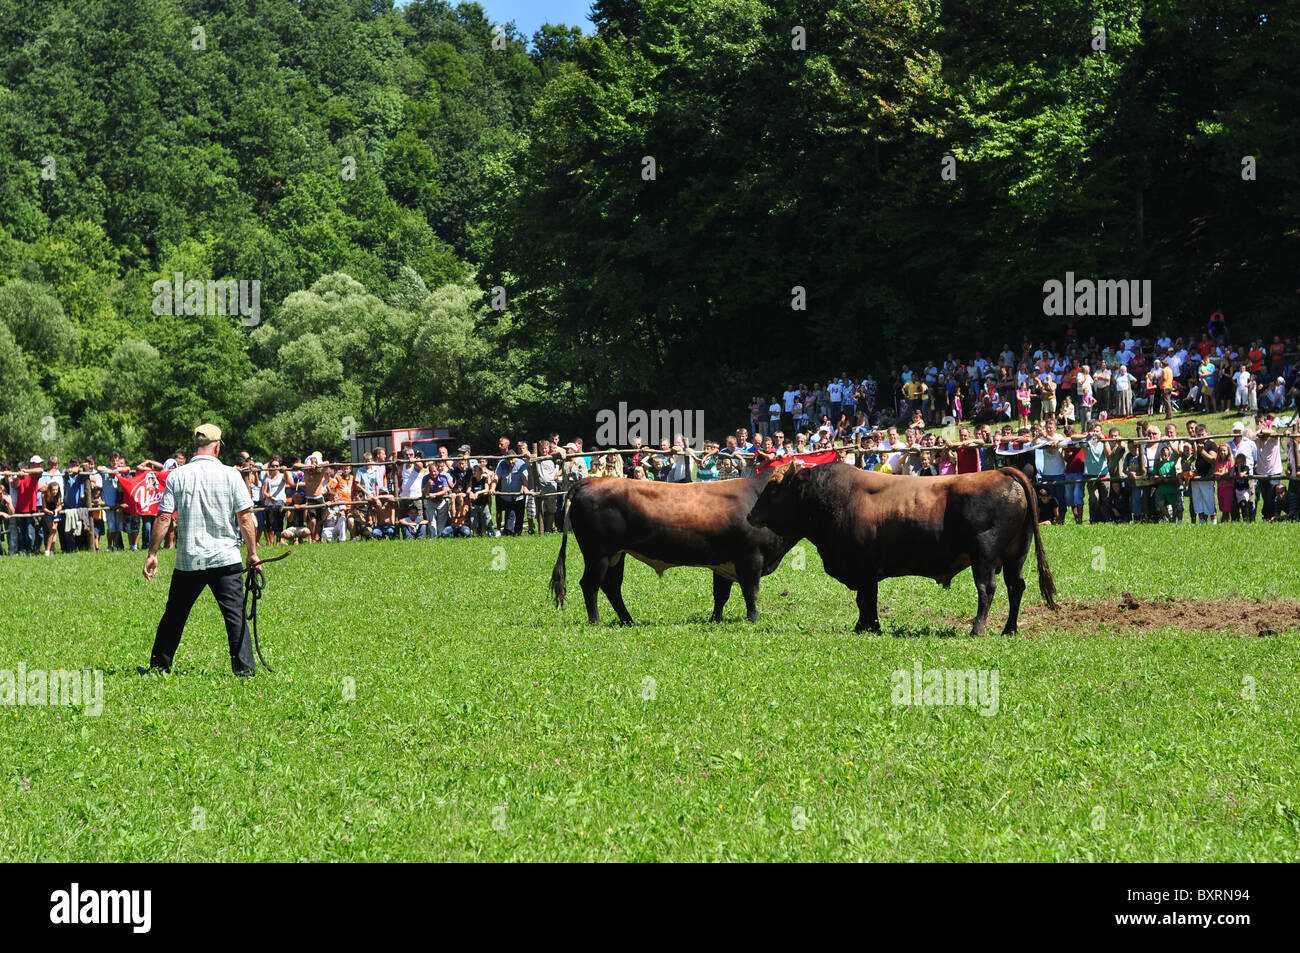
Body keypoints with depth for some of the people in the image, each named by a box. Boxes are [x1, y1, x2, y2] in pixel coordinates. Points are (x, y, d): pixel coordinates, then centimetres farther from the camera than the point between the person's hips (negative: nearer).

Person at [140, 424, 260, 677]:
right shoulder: (230, 475, -3)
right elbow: (245, 518, -5)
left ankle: (159, 665, 19)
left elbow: (163, 518, -2)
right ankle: (244, 667, -6)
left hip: (188, 561, 2)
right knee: (235, 614, 0)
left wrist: (153, 554, 4)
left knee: (174, 614, 13)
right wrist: (253, 553, 4)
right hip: (225, 559, -2)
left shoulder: (177, 476, 0)